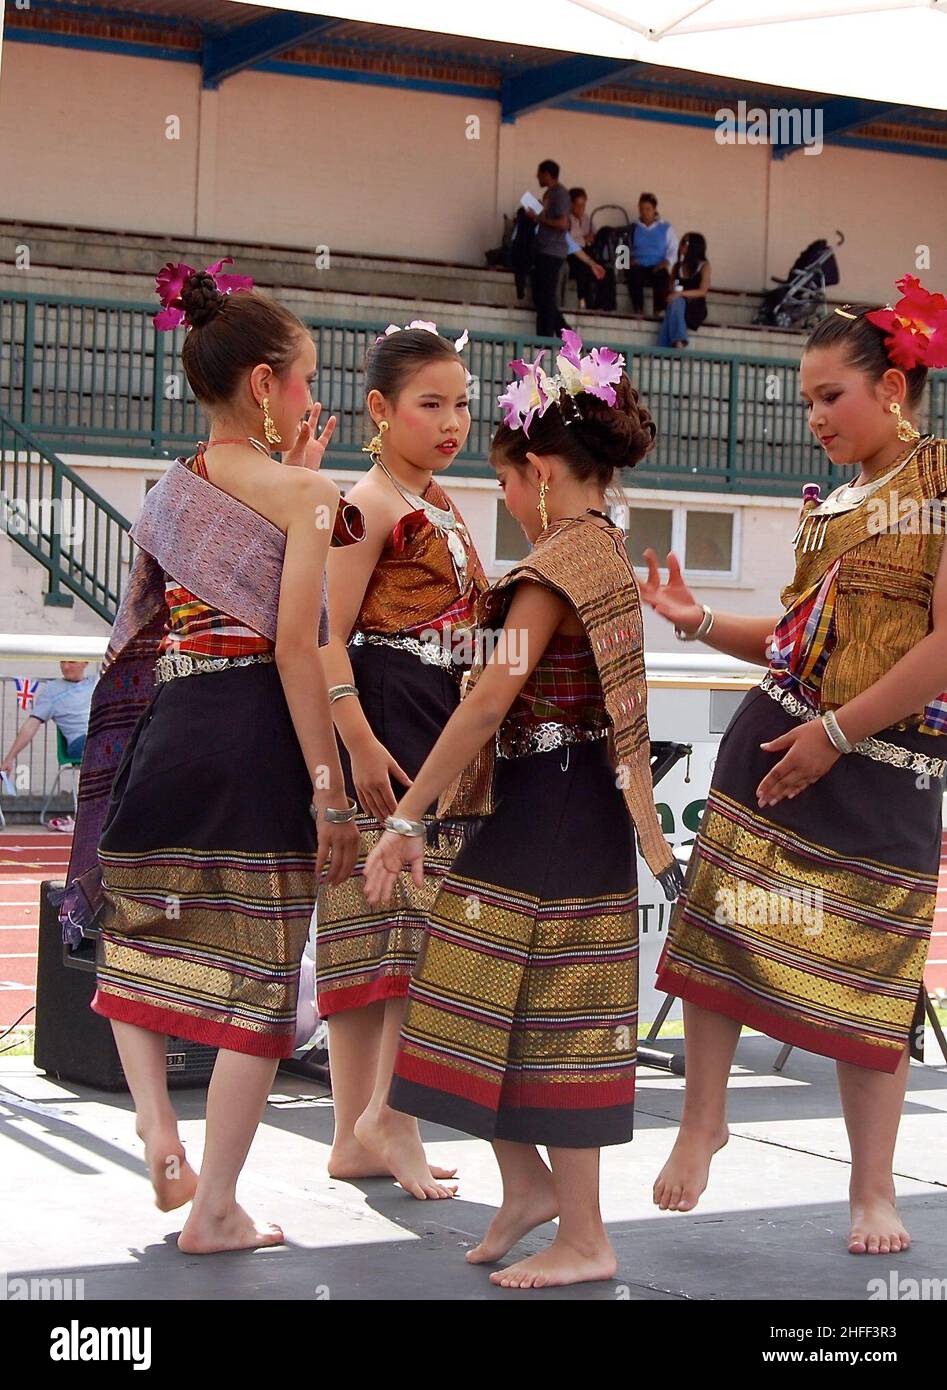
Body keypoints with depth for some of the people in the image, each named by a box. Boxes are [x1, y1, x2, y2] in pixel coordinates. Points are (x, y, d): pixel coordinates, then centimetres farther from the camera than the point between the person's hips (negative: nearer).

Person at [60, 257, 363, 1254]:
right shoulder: (302, 492, -6)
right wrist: (330, 789, -13)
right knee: (256, 975, 4)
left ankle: (154, 1119, 3)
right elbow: (294, 646, -14)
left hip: (163, 728, 5)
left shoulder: (170, 491, 13)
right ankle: (215, 1211, 8)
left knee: (136, 940, 24)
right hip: (258, 735, -5)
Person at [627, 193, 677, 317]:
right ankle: (638, 310, -35)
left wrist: (666, 262, -13)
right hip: (638, 265, 0)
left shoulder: (666, 228, 13)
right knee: (634, 274, -37)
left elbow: (674, 250, 6)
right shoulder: (633, 228, 16)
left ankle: (659, 311, -35)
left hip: (657, 267, 0)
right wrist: (629, 259, -10)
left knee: (661, 276, -37)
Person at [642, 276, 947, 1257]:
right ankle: (703, 1119, 21)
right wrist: (700, 623, 6)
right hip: (775, 737, 6)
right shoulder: (828, 506, 14)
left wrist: (836, 732, -15)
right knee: (718, 926, 0)